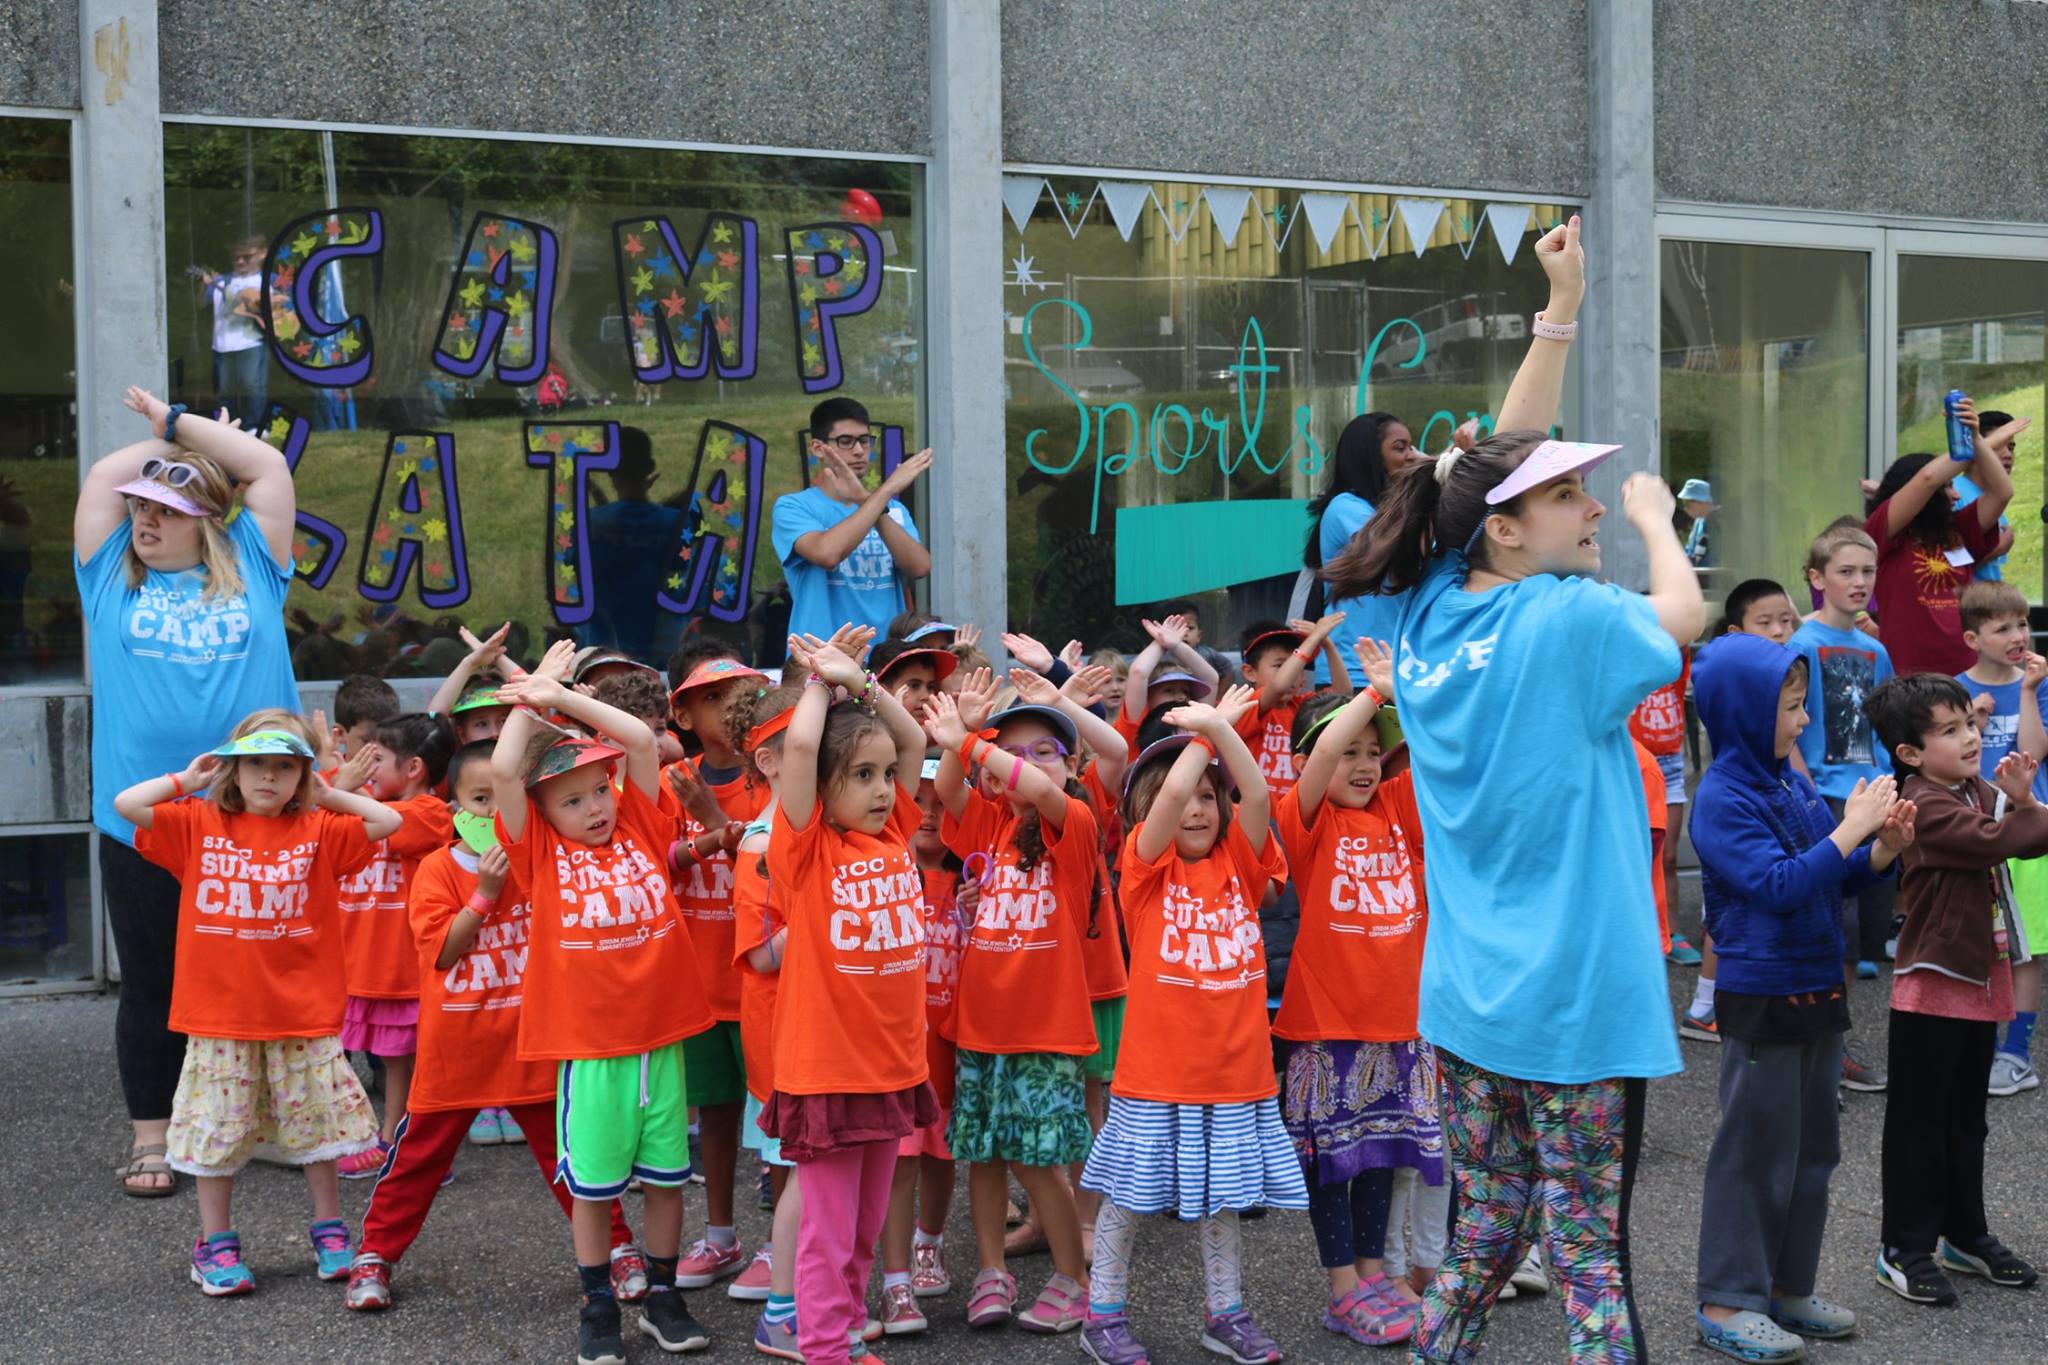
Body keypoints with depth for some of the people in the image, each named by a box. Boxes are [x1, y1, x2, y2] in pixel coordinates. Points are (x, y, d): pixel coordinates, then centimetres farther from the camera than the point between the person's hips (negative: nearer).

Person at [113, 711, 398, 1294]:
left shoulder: (318, 831, 2)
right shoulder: (200, 824, 1)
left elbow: (388, 821, -6)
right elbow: (126, 804, -7)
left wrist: (328, 796, 1)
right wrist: (186, 780, 1)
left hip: (303, 1014, 0)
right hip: (220, 1015, 0)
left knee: (318, 1124, 9)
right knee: (217, 1130, 7)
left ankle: (330, 1233, 24)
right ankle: (216, 1245, 19)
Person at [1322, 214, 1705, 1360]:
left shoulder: (1432, 619, 5)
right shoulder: (1569, 620, -15)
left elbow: (1506, 459, 13)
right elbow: (1683, 618, 5)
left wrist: (1562, 308, 13)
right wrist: (1657, 517, 22)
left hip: (1466, 1002, 7)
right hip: (1577, 1001, -7)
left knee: (1483, 1243, 16)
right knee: (1591, 1265, -1)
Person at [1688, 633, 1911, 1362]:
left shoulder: (1792, 782, 6)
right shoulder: (1722, 797, -16)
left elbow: (1838, 876, 13)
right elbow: (1779, 884, -24)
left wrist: (1883, 848, -6)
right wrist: (1852, 829, -22)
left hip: (1818, 988, 8)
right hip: (1761, 995, -8)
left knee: (1811, 1148, 15)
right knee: (1756, 1151, 0)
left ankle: (1787, 1287, 27)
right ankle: (1727, 1303, 11)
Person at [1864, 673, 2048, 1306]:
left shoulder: (1981, 793, 8)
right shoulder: (1928, 807, -17)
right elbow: (1995, 841, -30)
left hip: (1981, 978, 8)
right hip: (1933, 984, -8)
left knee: (1966, 1117, 18)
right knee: (1918, 1122, 0)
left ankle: (1964, 1234, 30)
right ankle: (1904, 1247, 8)